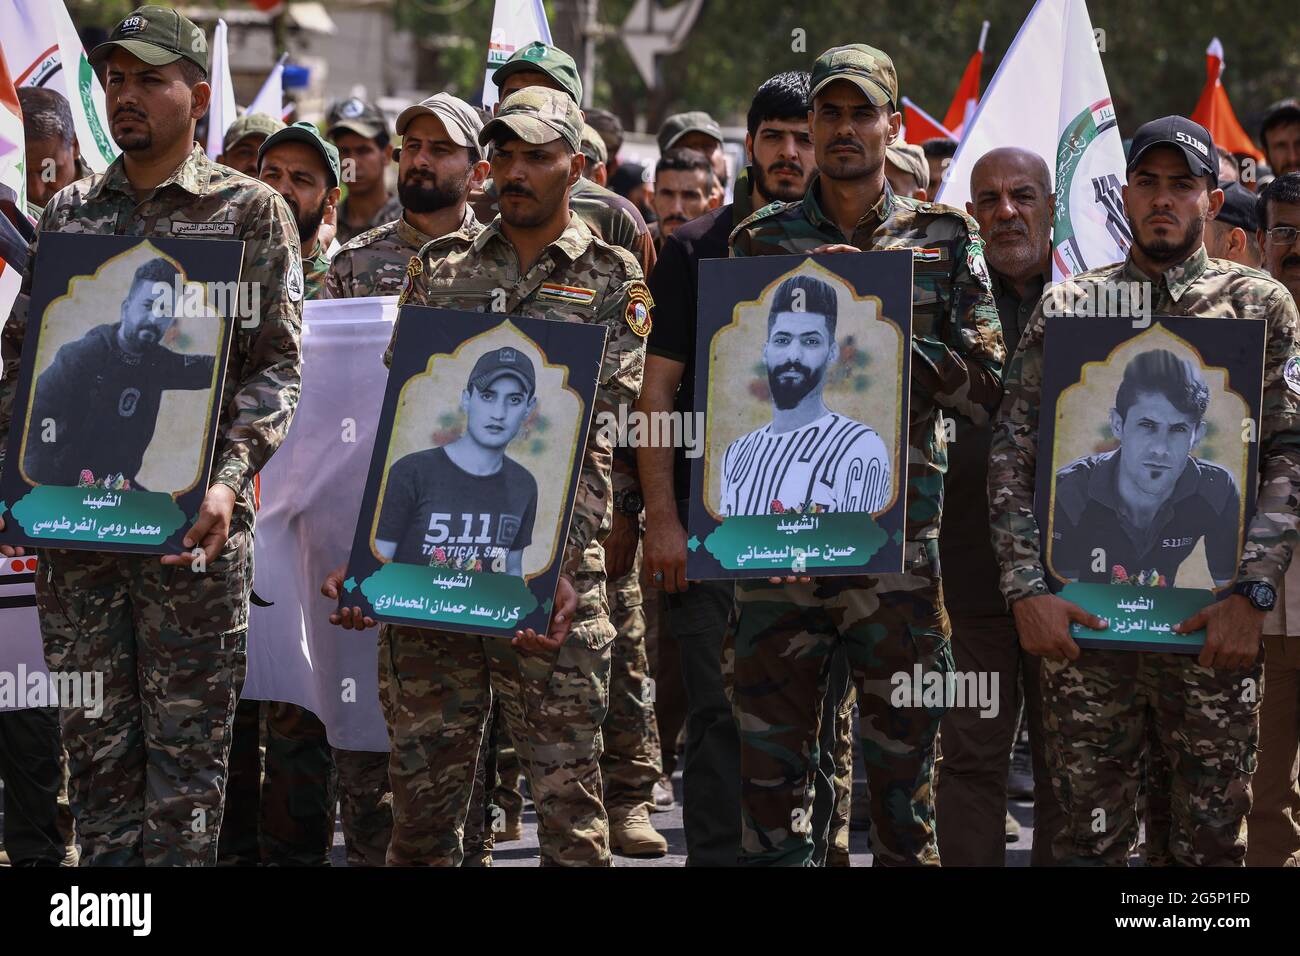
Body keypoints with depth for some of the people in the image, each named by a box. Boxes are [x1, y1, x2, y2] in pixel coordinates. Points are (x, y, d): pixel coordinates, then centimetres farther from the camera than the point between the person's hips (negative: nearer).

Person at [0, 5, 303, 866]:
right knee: (96, 735, 7)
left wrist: (228, 482, -18)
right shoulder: (69, 212, 14)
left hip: (189, 518, -4)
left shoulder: (251, 211, 2)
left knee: (188, 736, -1)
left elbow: (277, 366, -4)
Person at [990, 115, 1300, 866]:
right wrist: (1027, 587, -7)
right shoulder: (1067, 307, 9)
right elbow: (1014, 454, 5)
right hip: (1084, 610, 1)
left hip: (1212, 617, -1)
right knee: (1091, 836, 5)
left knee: (1213, 839, 4)